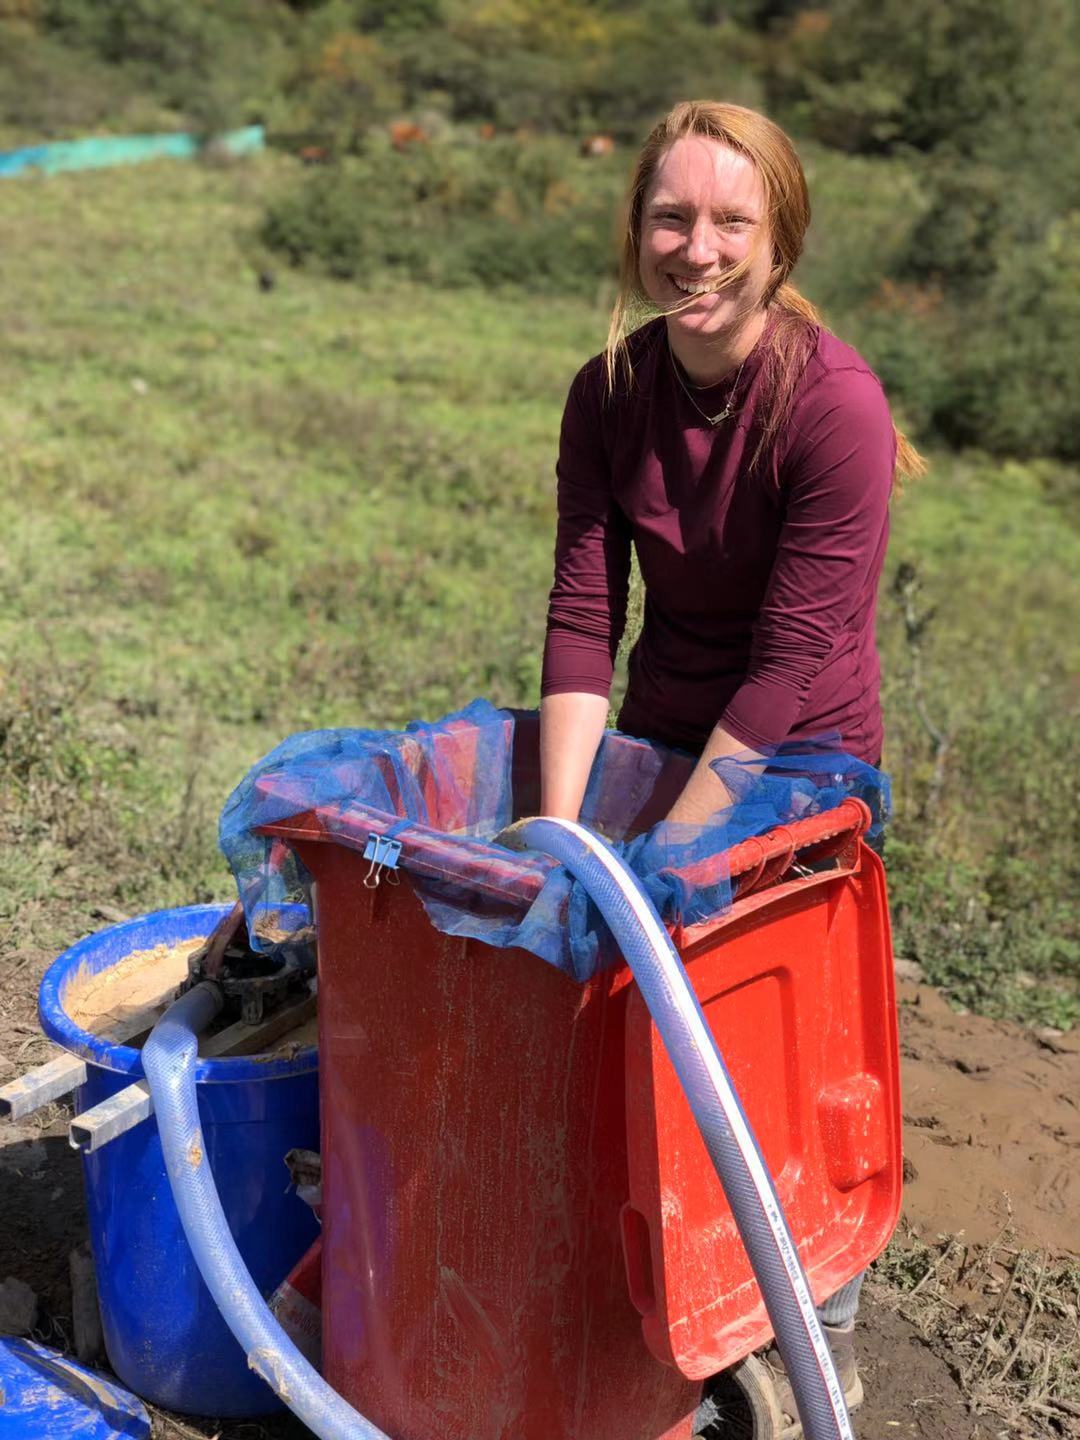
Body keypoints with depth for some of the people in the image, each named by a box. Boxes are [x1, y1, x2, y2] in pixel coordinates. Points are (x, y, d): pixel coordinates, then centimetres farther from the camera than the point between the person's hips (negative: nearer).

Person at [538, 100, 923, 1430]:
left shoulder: (833, 405, -24)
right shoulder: (610, 393, -8)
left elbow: (788, 665, -25)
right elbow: (582, 611, -10)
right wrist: (558, 832, -16)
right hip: (659, 727, 5)